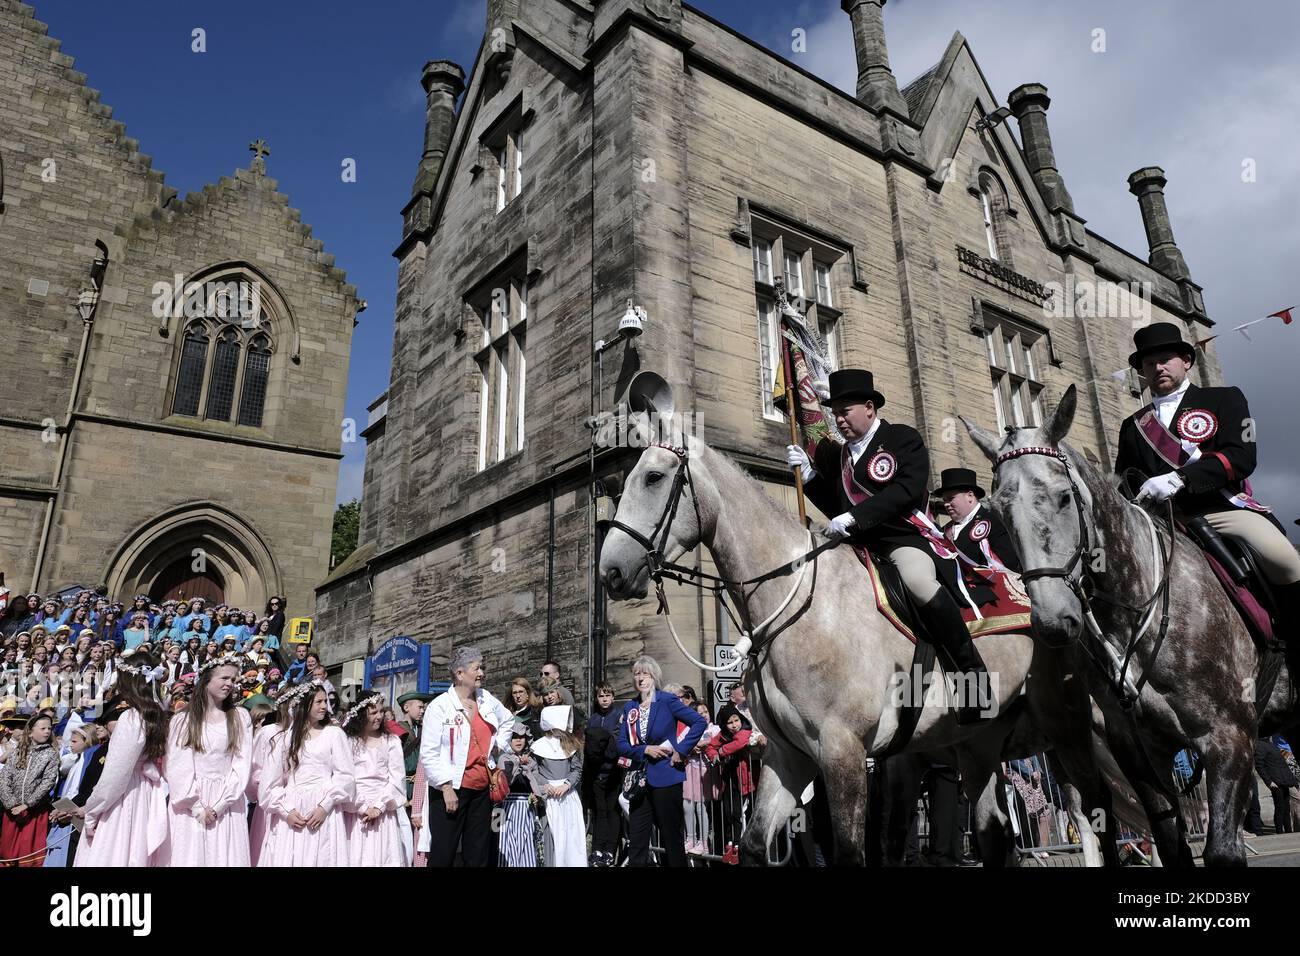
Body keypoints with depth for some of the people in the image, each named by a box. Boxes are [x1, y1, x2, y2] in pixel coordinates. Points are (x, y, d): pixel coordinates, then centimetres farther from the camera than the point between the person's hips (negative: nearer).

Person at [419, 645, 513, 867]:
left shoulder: (487, 700, 7)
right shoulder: (439, 706, -10)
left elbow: (506, 720, 27)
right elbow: (429, 754, -14)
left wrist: (499, 747, 15)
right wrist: (447, 787, -17)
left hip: (482, 789, 6)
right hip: (450, 790, -5)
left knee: (478, 855, 12)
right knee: (443, 855, -1)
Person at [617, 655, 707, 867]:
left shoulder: (667, 701, -6)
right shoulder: (629, 707, 8)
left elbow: (700, 722, -10)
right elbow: (622, 744, 5)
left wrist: (681, 750, -14)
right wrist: (645, 750, -11)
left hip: (665, 777, -4)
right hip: (639, 780, 4)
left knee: (671, 836, 6)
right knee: (636, 839, 7)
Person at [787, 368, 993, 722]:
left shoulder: (904, 438, 3)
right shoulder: (839, 455, 21)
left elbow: (907, 489, -13)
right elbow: (835, 507, 19)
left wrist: (854, 517, -21)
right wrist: (809, 473, 5)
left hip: (903, 537, -7)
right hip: (858, 546, 8)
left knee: (919, 581, -35)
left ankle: (973, 674, -19)